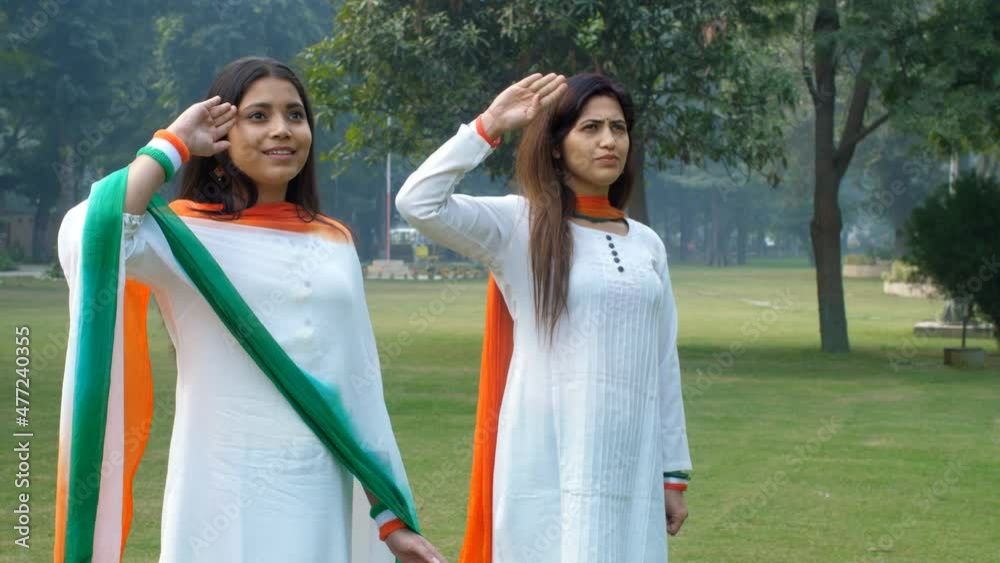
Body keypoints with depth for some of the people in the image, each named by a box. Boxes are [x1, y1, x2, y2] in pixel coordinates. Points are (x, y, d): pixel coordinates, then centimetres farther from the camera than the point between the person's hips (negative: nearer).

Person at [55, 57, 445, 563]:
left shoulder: (334, 244, 11)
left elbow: (360, 386, 13)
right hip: (228, 502, -4)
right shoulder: (187, 235, -4)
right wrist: (172, 145, -10)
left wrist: (392, 516, 12)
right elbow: (87, 235, -24)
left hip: (323, 501, 4)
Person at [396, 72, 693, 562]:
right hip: (552, 464, -5)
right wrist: (489, 126, -11)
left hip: (631, 465, 5)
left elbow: (663, 364, 15)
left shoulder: (647, 244, 13)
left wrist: (674, 471, 13)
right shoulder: (518, 226, -1)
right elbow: (417, 204, -16)